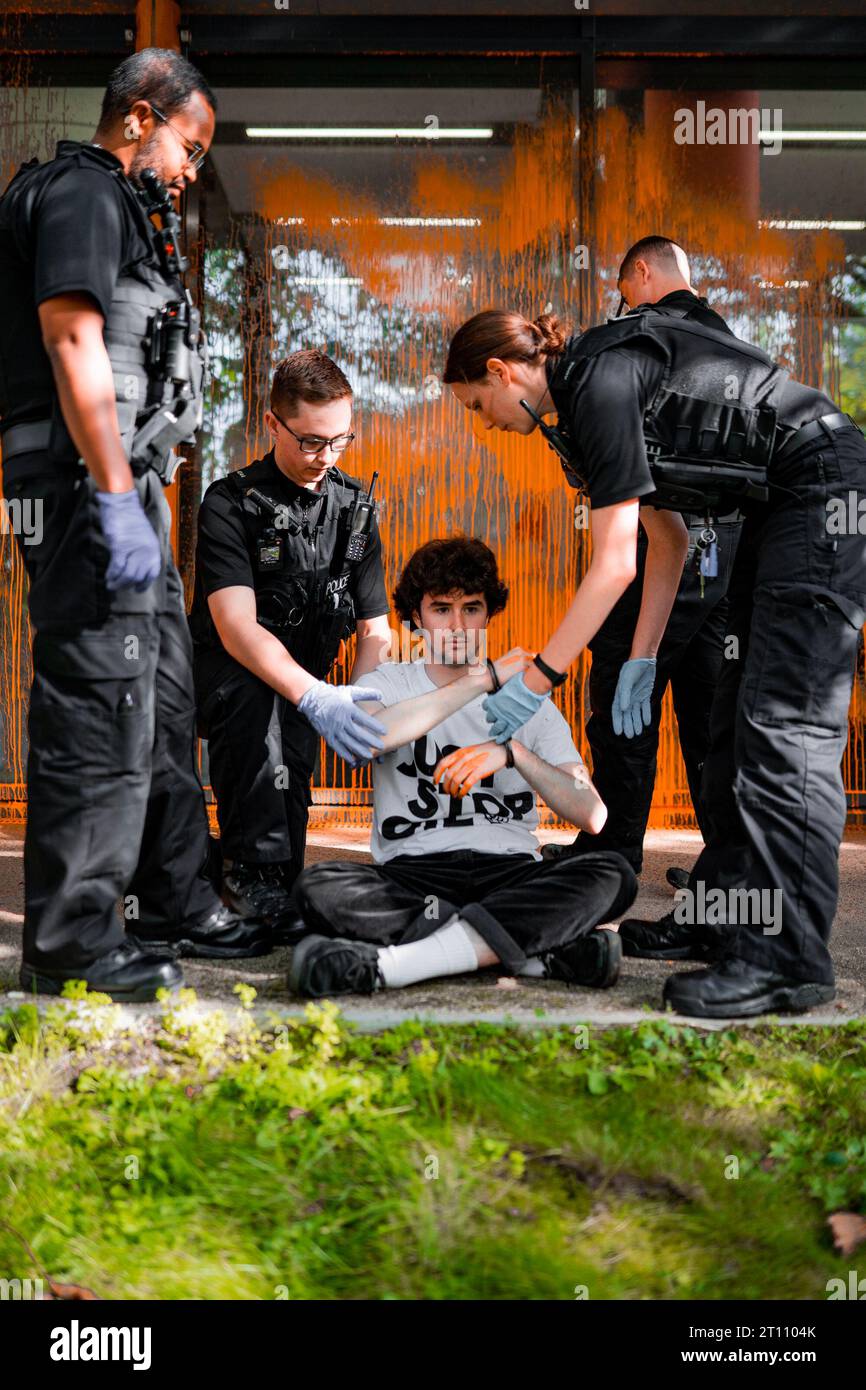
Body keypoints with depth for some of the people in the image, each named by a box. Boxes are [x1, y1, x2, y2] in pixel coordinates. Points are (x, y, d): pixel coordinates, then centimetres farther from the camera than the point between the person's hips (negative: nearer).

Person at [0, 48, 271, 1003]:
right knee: (98, 709, -9)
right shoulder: (79, 193, -6)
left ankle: (176, 909, 24)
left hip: (128, 493, 11)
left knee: (164, 702, 14)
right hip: (87, 491, -11)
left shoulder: (120, 209, 25)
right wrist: (116, 500, -24)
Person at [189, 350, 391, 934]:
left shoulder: (355, 508, 3)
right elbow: (236, 627, -27)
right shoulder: (230, 504, -13)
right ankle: (254, 873, -28)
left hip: (300, 686, 4)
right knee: (254, 697, -36)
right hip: (227, 674, -4)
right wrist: (316, 697, -44)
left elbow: (375, 628, 0)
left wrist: (357, 704, -23)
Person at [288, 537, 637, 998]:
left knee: (613, 876, -29)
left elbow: (592, 816, 1)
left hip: (511, 872, 1)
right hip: (412, 875, -1)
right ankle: (545, 949, -31)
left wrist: (511, 751, -15)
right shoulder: (391, 682, 13)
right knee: (317, 886, -32)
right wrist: (484, 679, -14)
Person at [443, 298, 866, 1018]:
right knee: (738, 714, 9)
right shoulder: (595, 388, 13)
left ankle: (786, 959, -11)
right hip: (780, 508, 10)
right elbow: (668, 541, 15)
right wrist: (643, 658, 12)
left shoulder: (602, 382, -17)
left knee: (786, 722, -14)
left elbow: (614, 565, -19)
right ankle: (722, 915, 15)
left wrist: (535, 681, -15)